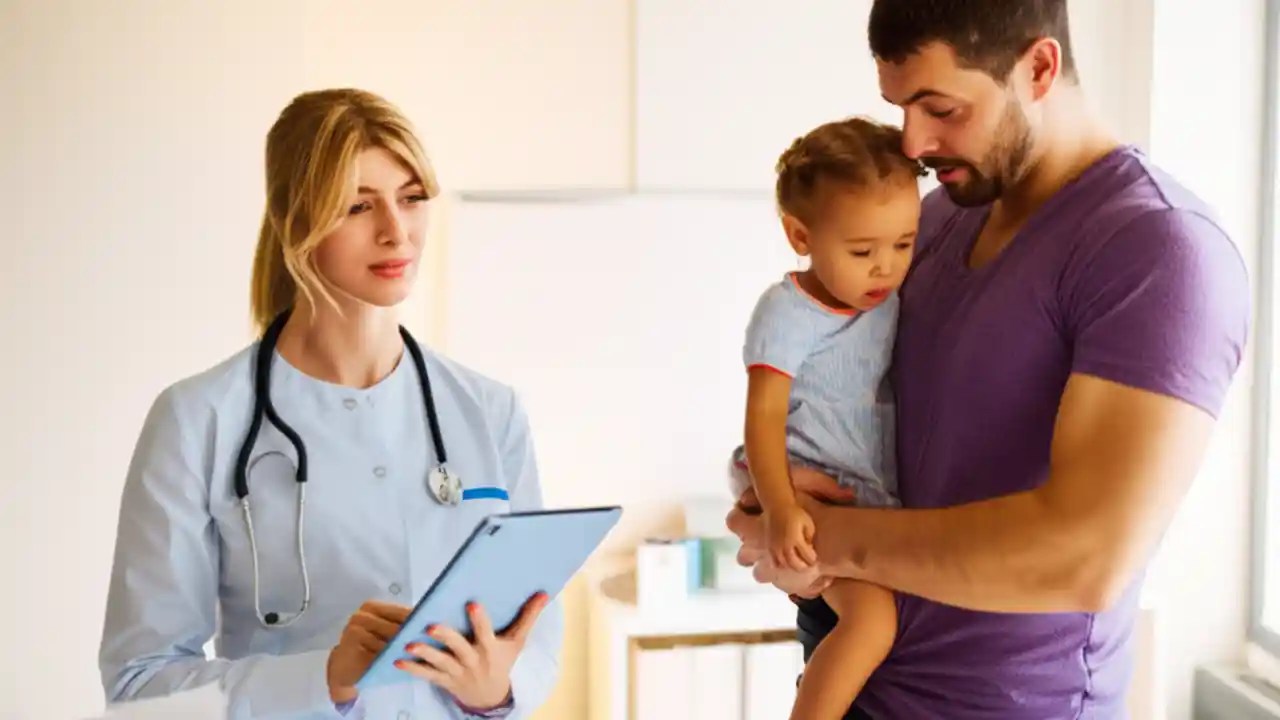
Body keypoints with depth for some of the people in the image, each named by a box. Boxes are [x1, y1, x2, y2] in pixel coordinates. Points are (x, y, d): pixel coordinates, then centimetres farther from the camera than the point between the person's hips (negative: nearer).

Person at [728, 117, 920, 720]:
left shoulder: (888, 302, 6)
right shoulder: (787, 312, -15)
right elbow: (763, 418, -22)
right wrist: (779, 510, -34)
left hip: (875, 496, 8)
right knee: (873, 614, -24)